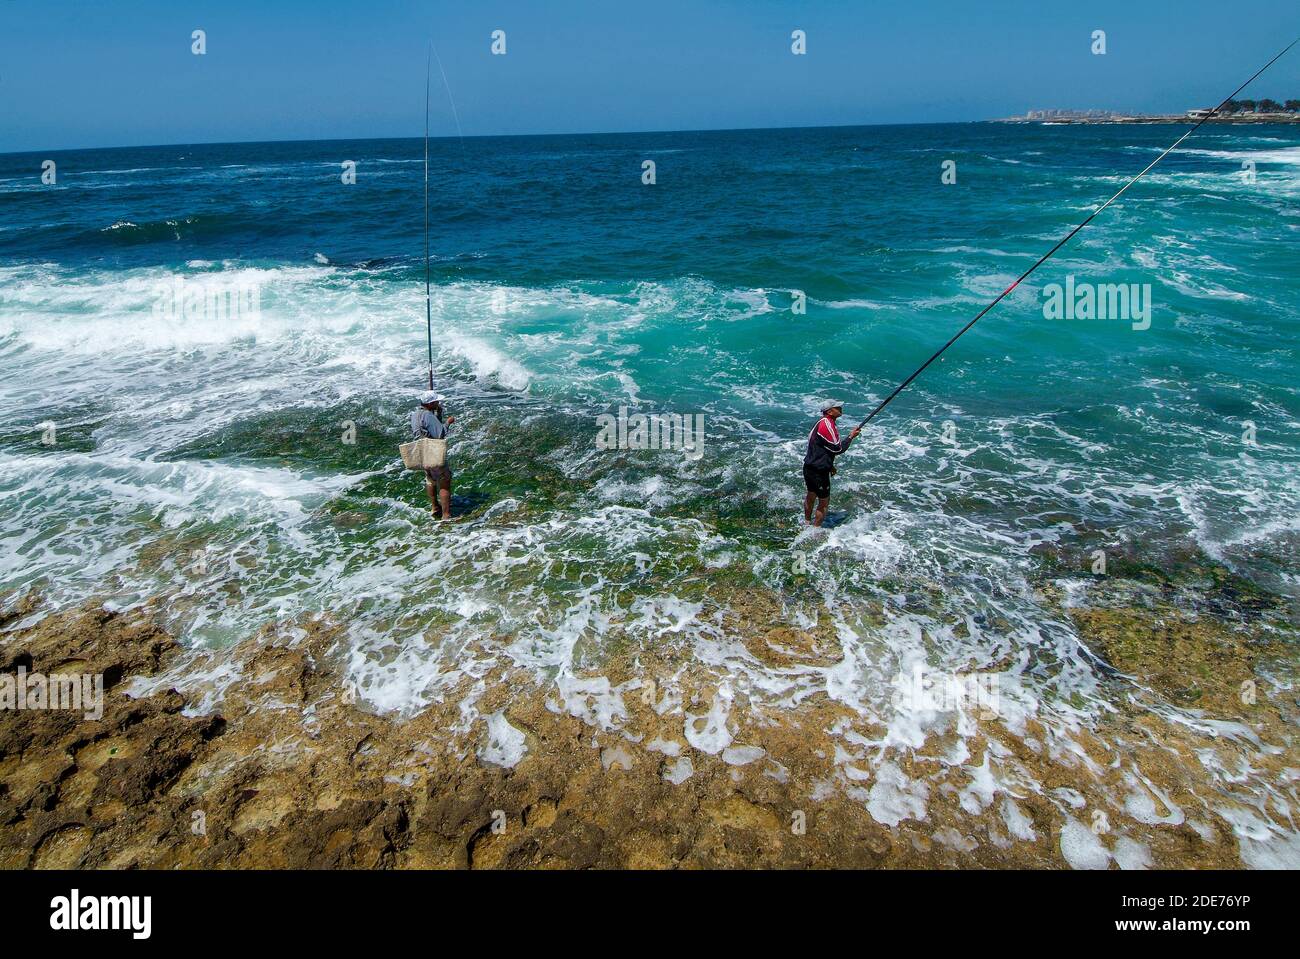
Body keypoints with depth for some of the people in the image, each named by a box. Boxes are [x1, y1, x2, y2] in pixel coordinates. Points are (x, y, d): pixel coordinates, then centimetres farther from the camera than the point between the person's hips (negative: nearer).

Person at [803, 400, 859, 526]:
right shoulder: (827, 424, -22)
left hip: (809, 468, 10)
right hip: (819, 472, -10)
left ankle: (807, 522, 43)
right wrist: (851, 436, -7)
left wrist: (829, 465, 20)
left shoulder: (822, 422, 10)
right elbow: (838, 449, -19)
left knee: (811, 496, 26)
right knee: (824, 502, 4)